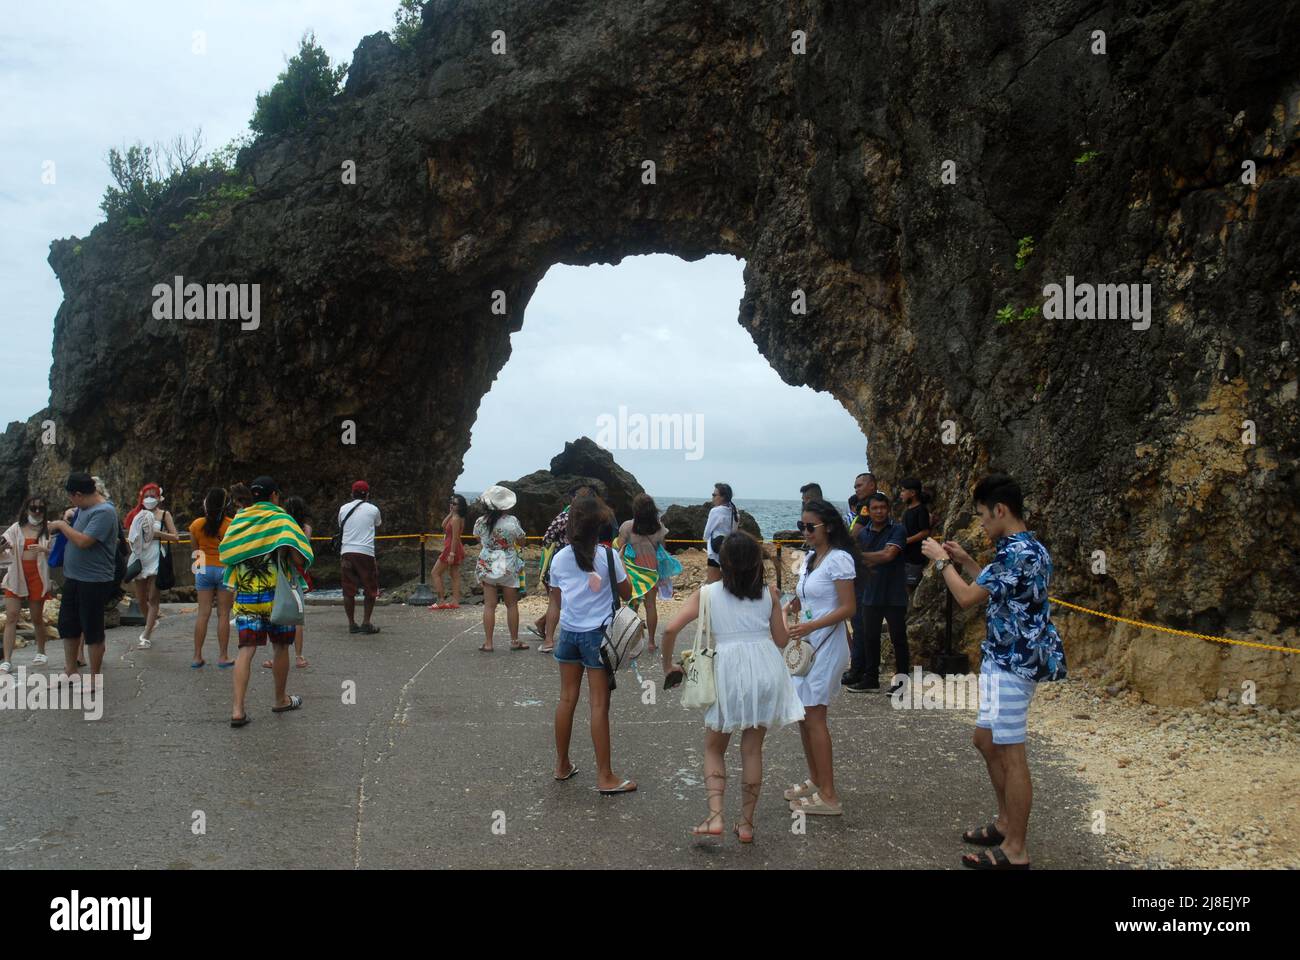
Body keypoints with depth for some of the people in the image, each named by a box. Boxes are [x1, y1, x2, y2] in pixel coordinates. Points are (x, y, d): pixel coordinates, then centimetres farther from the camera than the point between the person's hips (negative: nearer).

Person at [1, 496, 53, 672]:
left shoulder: (48, 529, -1)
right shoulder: (16, 528, 3)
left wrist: (44, 549, -21)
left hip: (37, 578, -1)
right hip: (16, 577, 1)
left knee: (37, 618, 9)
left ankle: (41, 653, 27)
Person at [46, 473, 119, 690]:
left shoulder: (104, 512, -21)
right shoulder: (84, 508, 7)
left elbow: (83, 541, -26)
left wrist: (62, 525, -14)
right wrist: (62, 522, 5)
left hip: (94, 581, -9)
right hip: (73, 578, 9)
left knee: (92, 631, 3)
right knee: (68, 626, 18)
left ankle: (95, 677, 15)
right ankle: (70, 670, 32)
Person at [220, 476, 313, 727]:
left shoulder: (239, 520, 8)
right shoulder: (281, 520, -5)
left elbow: (225, 555, 11)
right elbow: (298, 555, -17)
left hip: (245, 594, 3)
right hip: (276, 594, -3)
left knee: (246, 649, -2)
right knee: (281, 647, 14)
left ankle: (238, 709, -13)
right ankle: (281, 700, 28)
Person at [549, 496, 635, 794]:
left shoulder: (559, 559, 1)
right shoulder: (608, 556, -11)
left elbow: (557, 601, 8)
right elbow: (626, 593, 0)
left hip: (568, 632, 4)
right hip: (597, 634, -4)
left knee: (567, 699, 14)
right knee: (599, 705, -1)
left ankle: (562, 765, 25)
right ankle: (605, 777, 4)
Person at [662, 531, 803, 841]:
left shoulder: (708, 593, -1)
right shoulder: (769, 592, 2)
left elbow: (671, 630, -7)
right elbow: (781, 641, 7)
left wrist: (668, 665, 8)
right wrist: (782, 615, 27)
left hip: (728, 672, -2)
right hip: (765, 668, 2)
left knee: (714, 748, 16)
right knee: (753, 748, 14)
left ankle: (715, 816, 1)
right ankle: (746, 823, 19)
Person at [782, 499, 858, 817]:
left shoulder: (839, 559, -13)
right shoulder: (810, 558, 13)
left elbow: (848, 607, -17)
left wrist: (811, 626, -24)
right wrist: (786, 608, -1)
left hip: (827, 644, -9)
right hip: (807, 643, 9)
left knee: (814, 716, -8)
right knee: (803, 714, 12)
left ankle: (828, 796, -3)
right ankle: (815, 781, 26)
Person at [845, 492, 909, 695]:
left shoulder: (897, 530, -8)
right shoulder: (863, 533, 6)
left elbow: (889, 554, -22)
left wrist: (862, 555, -14)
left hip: (894, 596, -5)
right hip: (871, 595, 5)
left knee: (898, 638, 2)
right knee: (870, 638, 11)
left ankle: (901, 679, 11)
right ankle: (870, 679, 22)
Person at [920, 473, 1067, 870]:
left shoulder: (1017, 552, -21)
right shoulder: (1027, 547, 12)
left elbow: (968, 597, -19)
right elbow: (996, 588, 25)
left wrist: (941, 561, -5)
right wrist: (964, 560, 20)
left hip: (1011, 664, -11)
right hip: (1006, 660, 11)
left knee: (1010, 754, -3)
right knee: (986, 739, 19)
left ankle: (1015, 850, 6)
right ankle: (1007, 822, 31)